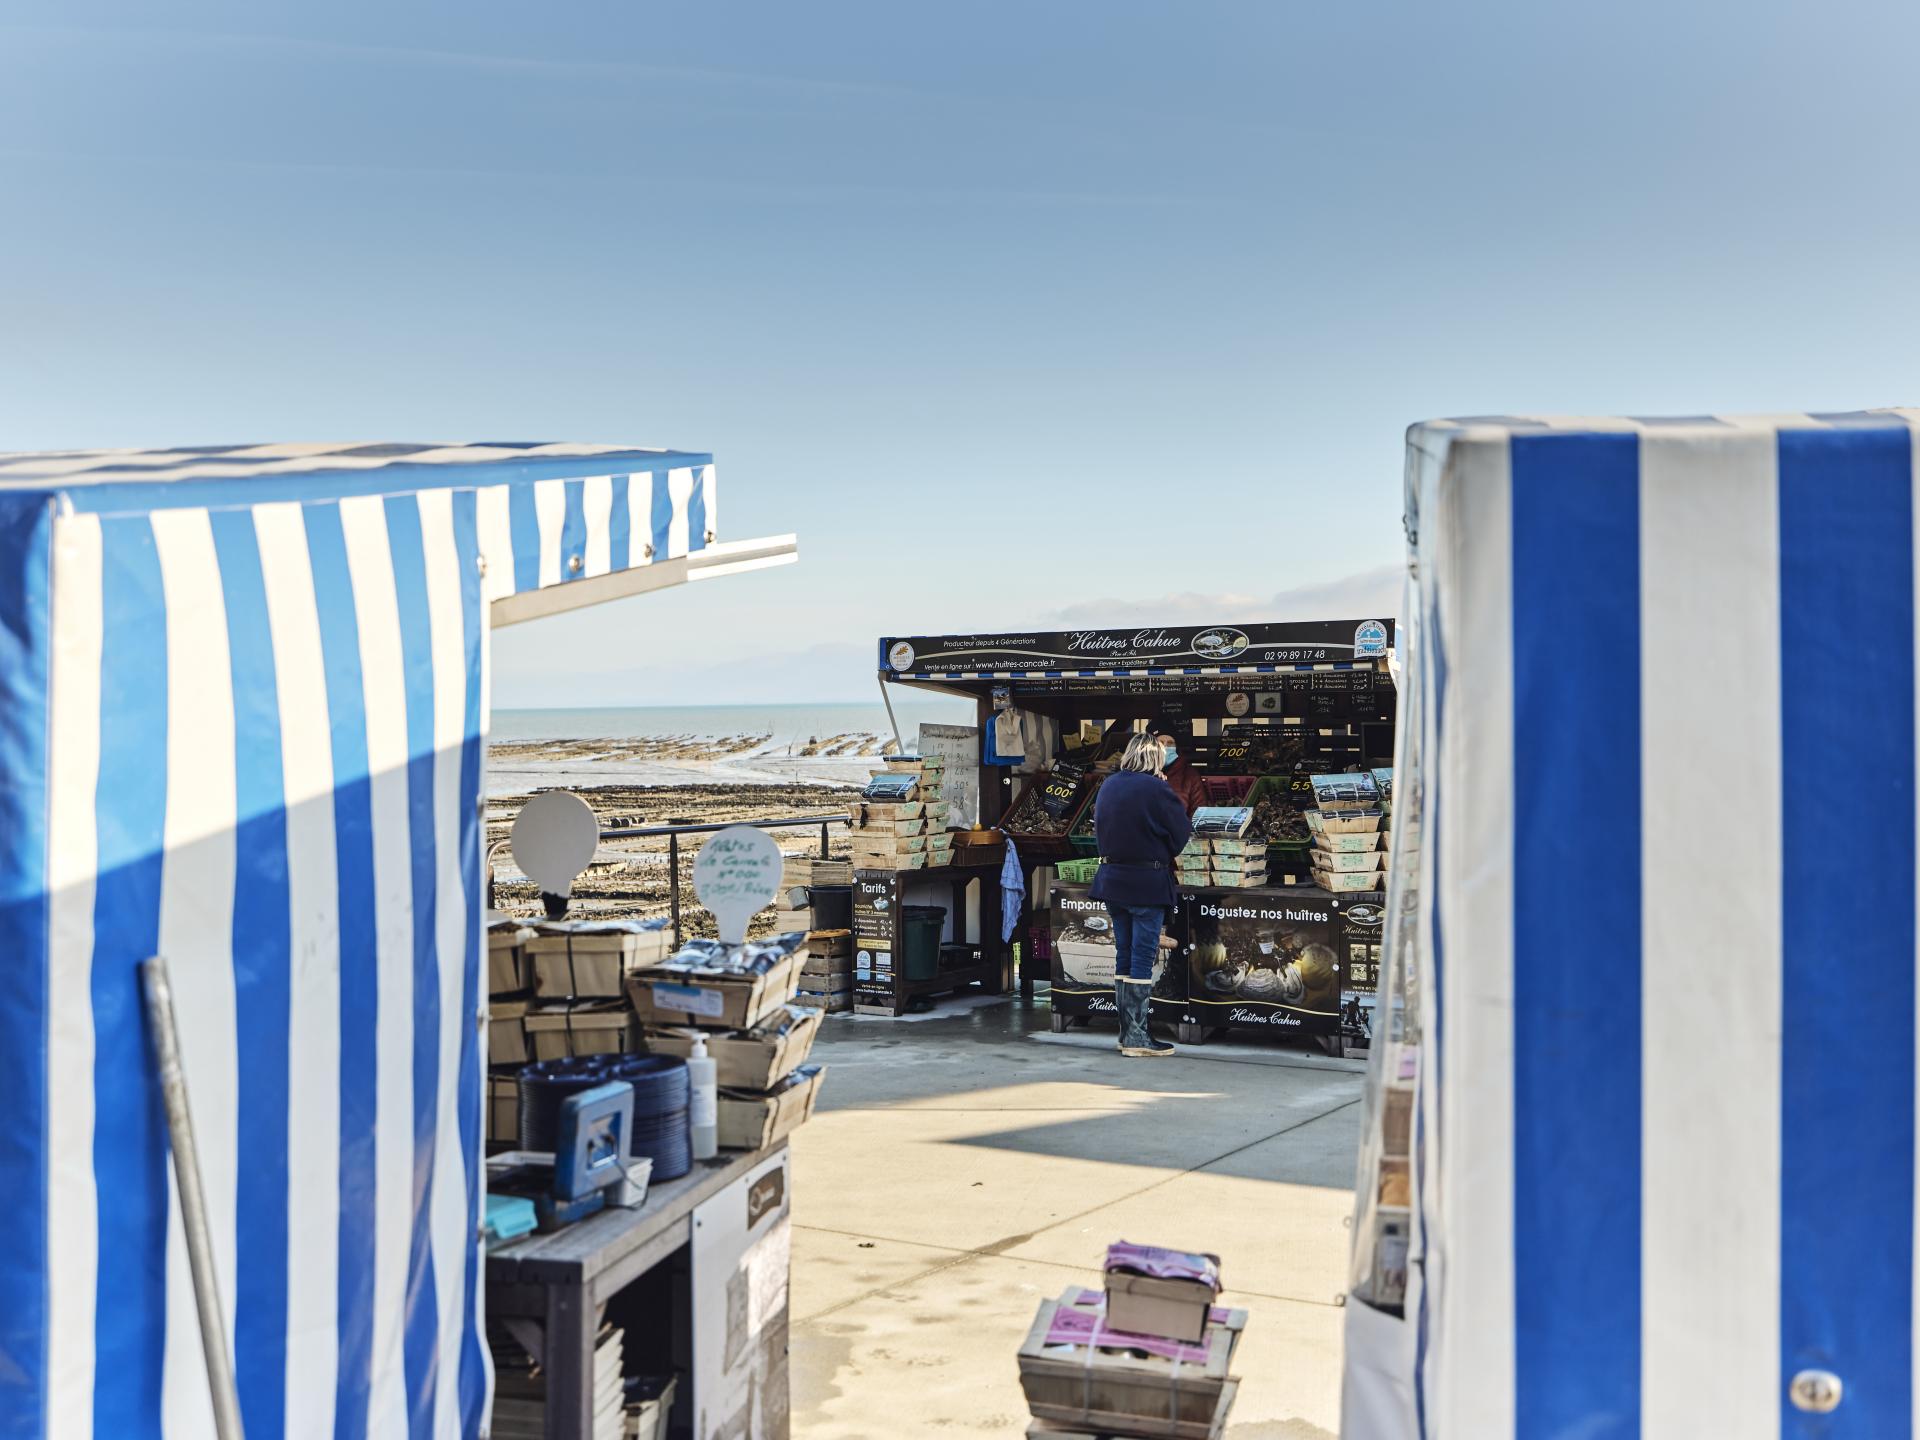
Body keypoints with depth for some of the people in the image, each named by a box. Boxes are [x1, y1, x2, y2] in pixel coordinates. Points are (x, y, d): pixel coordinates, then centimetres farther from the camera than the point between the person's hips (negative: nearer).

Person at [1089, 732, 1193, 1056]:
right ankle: (1137, 1036, 1)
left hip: (1112, 880, 7)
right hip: (1148, 883, -7)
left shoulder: (1108, 785, 7)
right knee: (1143, 957, -2)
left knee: (1124, 955, 13)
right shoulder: (1155, 789, -15)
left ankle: (1127, 1031, 19)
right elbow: (1182, 832, -8)